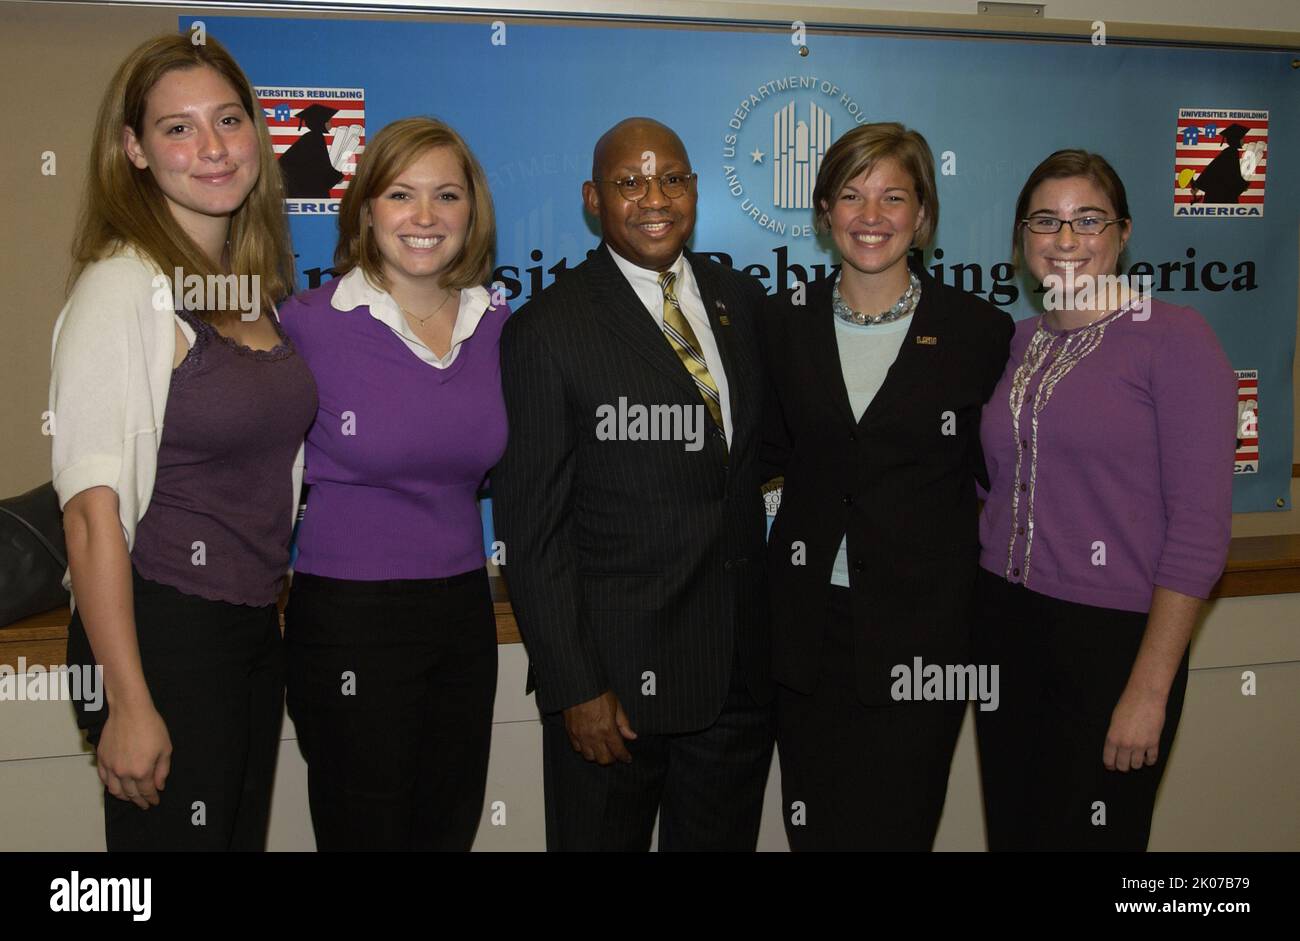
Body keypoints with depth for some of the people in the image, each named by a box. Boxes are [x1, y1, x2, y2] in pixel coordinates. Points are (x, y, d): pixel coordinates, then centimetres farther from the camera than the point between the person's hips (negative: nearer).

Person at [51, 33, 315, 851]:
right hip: (163, 631, -7)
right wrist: (129, 706, -19)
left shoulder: (255, 283, 7)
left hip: (255, 626, 7)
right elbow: (92, 510, -19)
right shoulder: (125, 286, -15)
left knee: (245, 834, 19)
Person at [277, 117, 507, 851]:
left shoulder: (497, 325, 2)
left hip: (464, 608, 5)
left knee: (450, 832, 17)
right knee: (365, 835, 9)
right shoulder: (309, 325, -11)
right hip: (351, 623, -4)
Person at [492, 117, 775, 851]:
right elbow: (532, 525, -10)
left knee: (723, 840, 18)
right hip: (615, 677, -4)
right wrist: (574, 687, -12)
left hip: (741, 669, 5)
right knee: (602, 837, 12)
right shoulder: (547, 330, -9)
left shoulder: (744, 301, 6)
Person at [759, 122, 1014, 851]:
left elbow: (996, 468, 6)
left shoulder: (980, 330, -3)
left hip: (921, 626, -2)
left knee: (891, 827, 4)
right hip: (809, 622, 3)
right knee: (812, 828, 13)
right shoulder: (787, 320, 4)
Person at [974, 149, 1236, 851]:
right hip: (1004, 627, 5)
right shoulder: (1023, 340, 9)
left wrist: (1149, 691, -15)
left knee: (1085, 835, 6)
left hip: (1112, 636, -5)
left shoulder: (1174, 339, -9)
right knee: (1010, 829, 14)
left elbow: (1199, 530, -13)